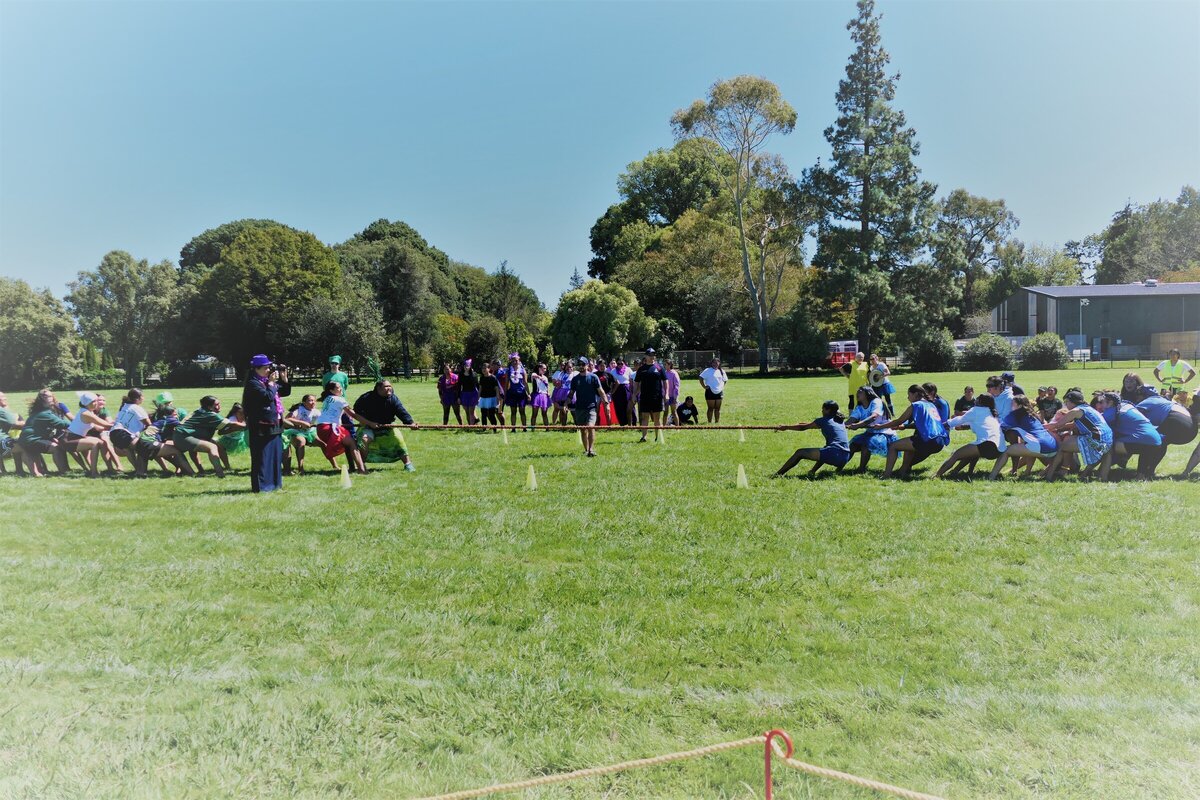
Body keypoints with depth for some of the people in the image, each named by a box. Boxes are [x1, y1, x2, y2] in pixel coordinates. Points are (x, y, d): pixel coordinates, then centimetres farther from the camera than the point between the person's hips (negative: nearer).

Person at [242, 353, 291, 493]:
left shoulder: (267, 382, 15)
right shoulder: (253, 384, -11)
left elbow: (285, 392, 21)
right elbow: (268, 397, -24)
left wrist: (284, 378, 8)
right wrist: (271, 383, -13)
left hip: (273, 425, 9)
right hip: (261, 427, -9)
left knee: (276, 454, 12)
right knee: (262, 456, -5)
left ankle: (274, 483, 21)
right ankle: (260, 486, 0)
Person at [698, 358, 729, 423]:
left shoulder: (721, 371, 11)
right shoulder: (708, 371, -5)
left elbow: (725, 380, 25)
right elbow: (701, 378, -9)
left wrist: (722, 386, 11)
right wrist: (704, 386, -12)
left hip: (719, 392, 5)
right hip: (710, 392, -5)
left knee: (717, 409, 10)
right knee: (711, 408, 1)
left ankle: (717, 422, 17)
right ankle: (710, 423, 6)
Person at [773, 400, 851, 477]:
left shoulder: (824, 420, 5)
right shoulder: (841, 421, 23)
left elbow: (803, 427, 13)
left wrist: (786, 427, 24)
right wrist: (809, 424, 47)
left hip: (834, 455, -8)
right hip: (845, 458, 8)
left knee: (800, 453, 0)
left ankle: (778, 474, -3)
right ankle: (813, 471, 20)